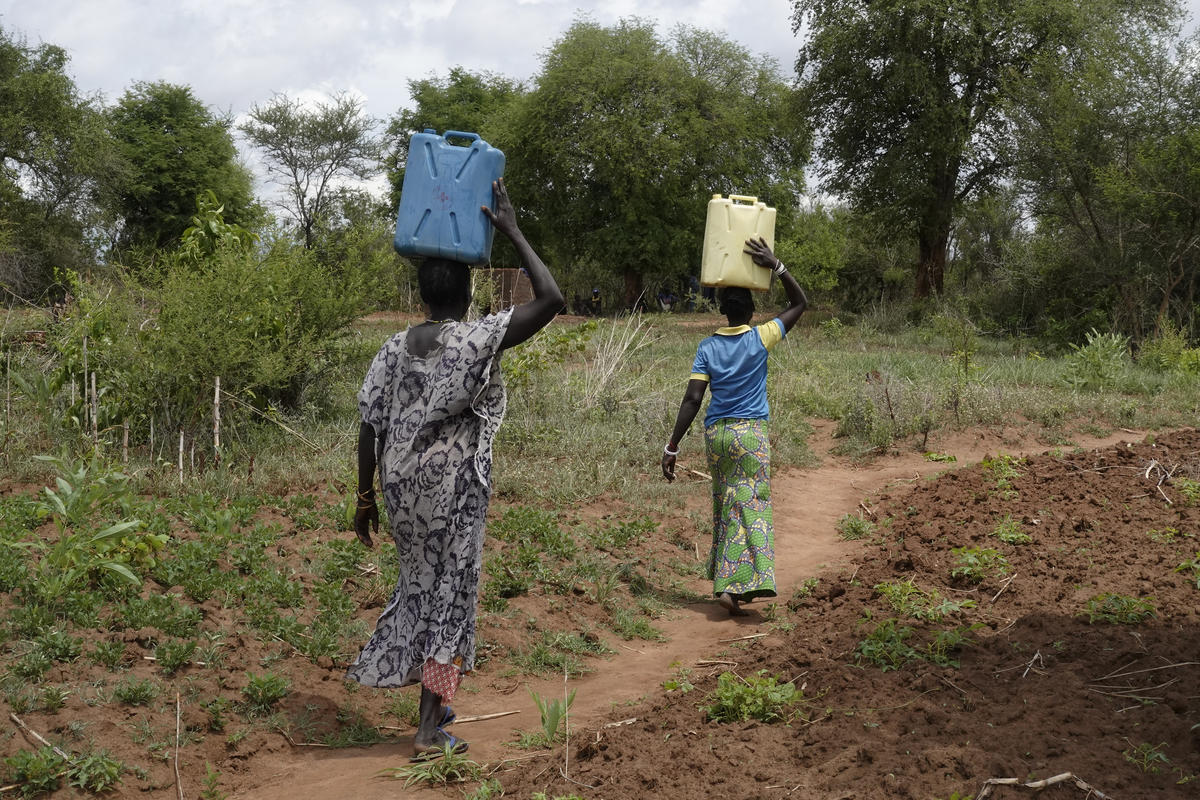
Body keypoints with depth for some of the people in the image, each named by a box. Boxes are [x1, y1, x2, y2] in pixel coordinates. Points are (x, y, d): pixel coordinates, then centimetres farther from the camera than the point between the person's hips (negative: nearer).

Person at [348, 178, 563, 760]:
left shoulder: (394, 349, 3)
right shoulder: (479, 340, -11)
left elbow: (370, 428, 3)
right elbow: (550, 299, -13)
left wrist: (365, 499, 12)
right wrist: (511, 232, -8)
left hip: (403, 488, 5)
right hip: (456, 489, -5)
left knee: (421, 583, 23)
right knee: (449, 592, 5)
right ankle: (432, 730, 9)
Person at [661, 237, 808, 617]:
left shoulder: (707, 348, 2)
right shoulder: (760, 339, -2)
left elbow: (692, 399, -5)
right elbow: (800, 303, 9)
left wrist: (672, 447, -4)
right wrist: (775, 266, 2)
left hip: (715, 434, 3)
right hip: (751, 432, -3)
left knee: (724, 507, 14)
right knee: (751, 506, -5)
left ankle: (726, 581, 18)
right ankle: (735, 585, -17)